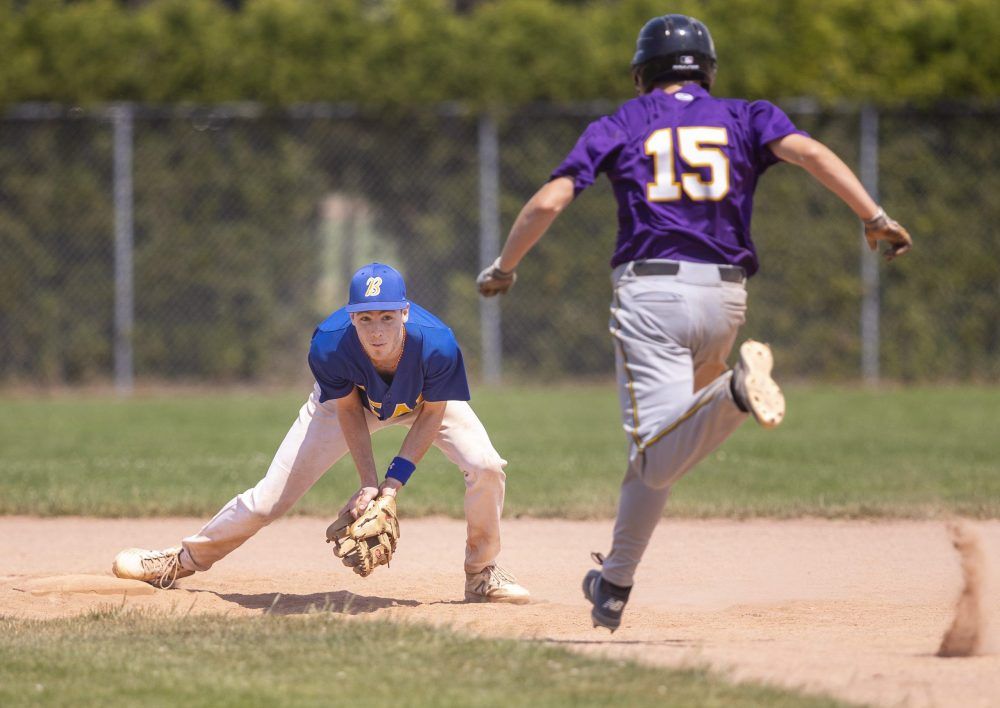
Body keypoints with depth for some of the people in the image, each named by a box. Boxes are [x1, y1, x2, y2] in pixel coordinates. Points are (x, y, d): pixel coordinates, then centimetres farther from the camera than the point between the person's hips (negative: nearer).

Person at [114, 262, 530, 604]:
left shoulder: (436, 345, -41)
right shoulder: (329, 348, -39)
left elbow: (432, 413, -23)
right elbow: (349, 410, -20)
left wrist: (395, 480, -28)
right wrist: (369, 483, -24)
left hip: (424, 401, 0)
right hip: (355, 399, 0)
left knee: (485, 467, -23)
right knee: (272, 495, -3)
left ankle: (482, 574, 2)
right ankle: (182, 561, 19)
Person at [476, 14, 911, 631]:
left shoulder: (619, 127, 12)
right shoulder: (746, 118, 14)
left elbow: (549, 202, 4)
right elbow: (808, 151, -5)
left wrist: (503, 269, 18)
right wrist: (876, 219, -12)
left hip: (648, 291, -3)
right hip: (724, 296, 3)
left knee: (659, 458, -16)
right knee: (661, 452, 21)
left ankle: (737, 389, -42)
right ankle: (616, 584, 18)